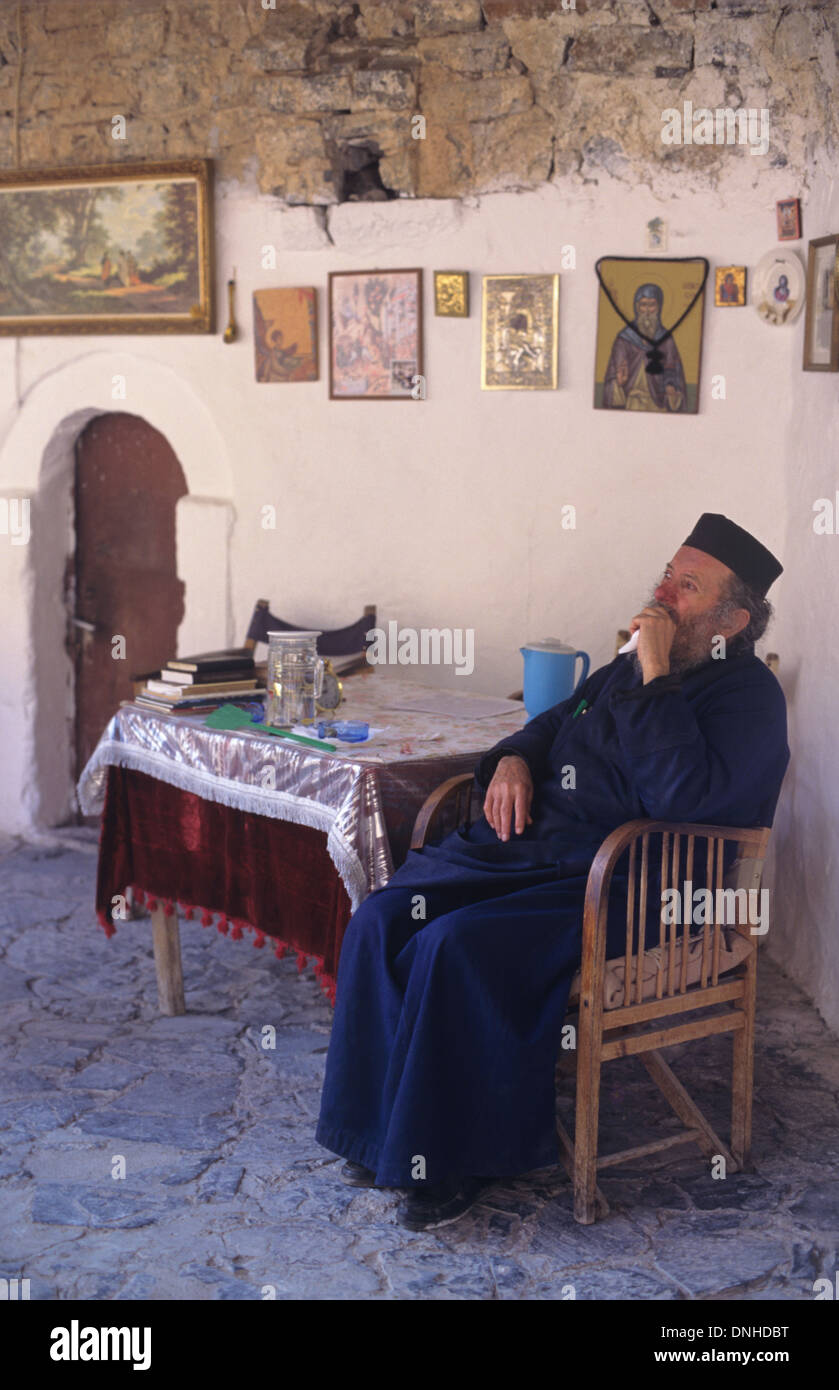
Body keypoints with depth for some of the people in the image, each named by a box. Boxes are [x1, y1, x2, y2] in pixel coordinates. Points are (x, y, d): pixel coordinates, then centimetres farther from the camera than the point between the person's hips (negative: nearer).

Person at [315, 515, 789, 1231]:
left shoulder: (748, 697, -6)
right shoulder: (629, 669, 19)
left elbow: (687, 800, -24)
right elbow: (555, 721, 34)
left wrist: (655, 680, -20)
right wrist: (514, 759, 11)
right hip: (525, 845, 8)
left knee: (456, 947, -29)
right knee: (381, 920, -12)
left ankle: (454, 1158, -12)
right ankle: (382, 1126, -1)